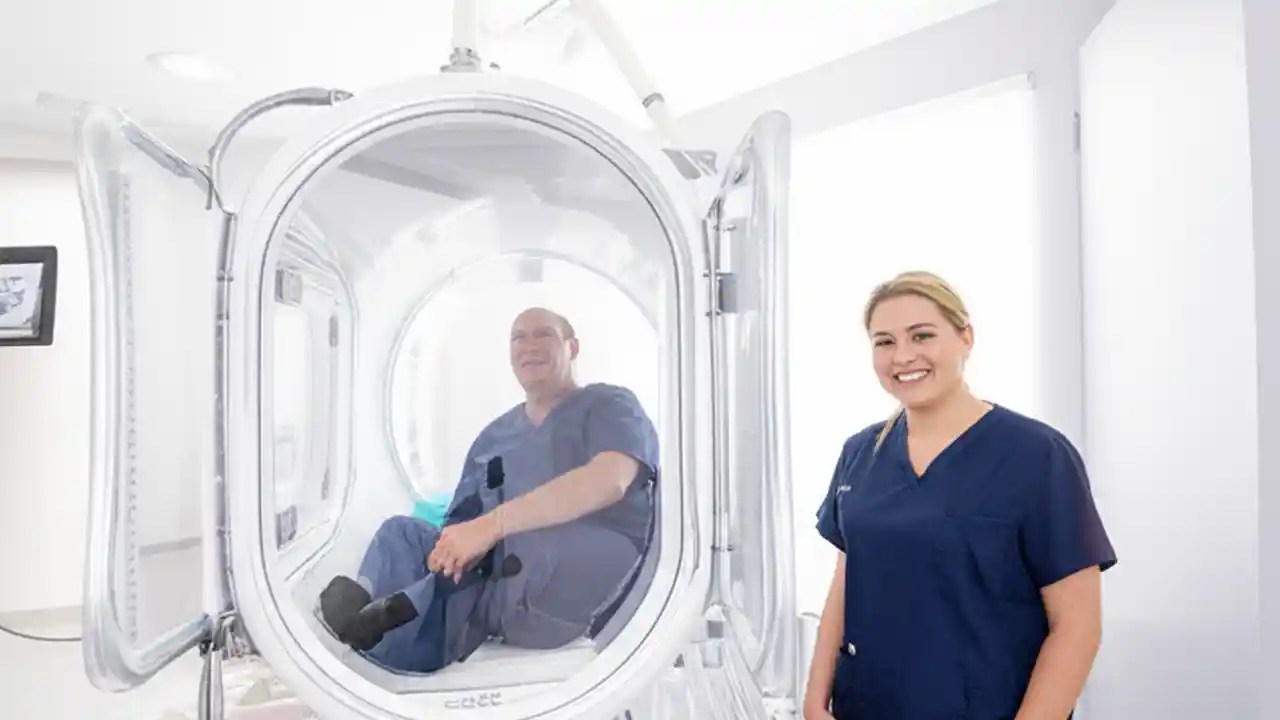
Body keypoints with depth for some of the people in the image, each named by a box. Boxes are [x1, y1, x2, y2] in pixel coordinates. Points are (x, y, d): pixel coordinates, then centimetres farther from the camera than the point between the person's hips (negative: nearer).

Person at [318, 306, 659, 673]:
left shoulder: (609, 406, 1)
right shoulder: (494, 435, 21)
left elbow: (608, 481, -21)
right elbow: (464, 522, 14)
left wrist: (492, 524, -26)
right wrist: (454, 547, -13)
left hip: (578, 590, -6)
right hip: (496, 588, 7)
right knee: (401, 533, -2)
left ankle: (397, 611, -17)